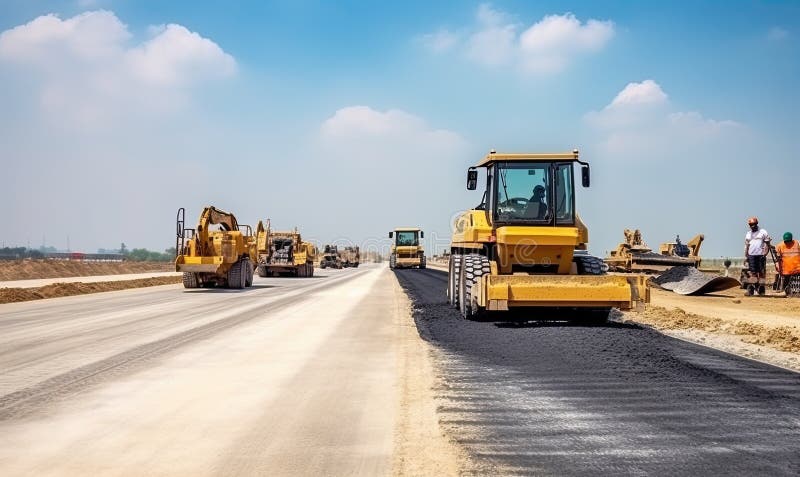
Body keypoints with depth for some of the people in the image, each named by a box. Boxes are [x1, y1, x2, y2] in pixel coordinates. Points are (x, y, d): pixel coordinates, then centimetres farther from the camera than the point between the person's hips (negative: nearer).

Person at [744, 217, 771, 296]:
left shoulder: (763, 232, 3)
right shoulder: (748, 234, 15)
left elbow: (767, 244, 1)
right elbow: (746, 246, 19)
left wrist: (765, 254, -11)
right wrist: (746, 256, 10)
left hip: (761, 255, -3)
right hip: (751, 256, 3)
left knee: (762, 273, -2)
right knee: (751, 272, -4)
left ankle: (761, 290, 2)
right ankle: (750, 290, -8)